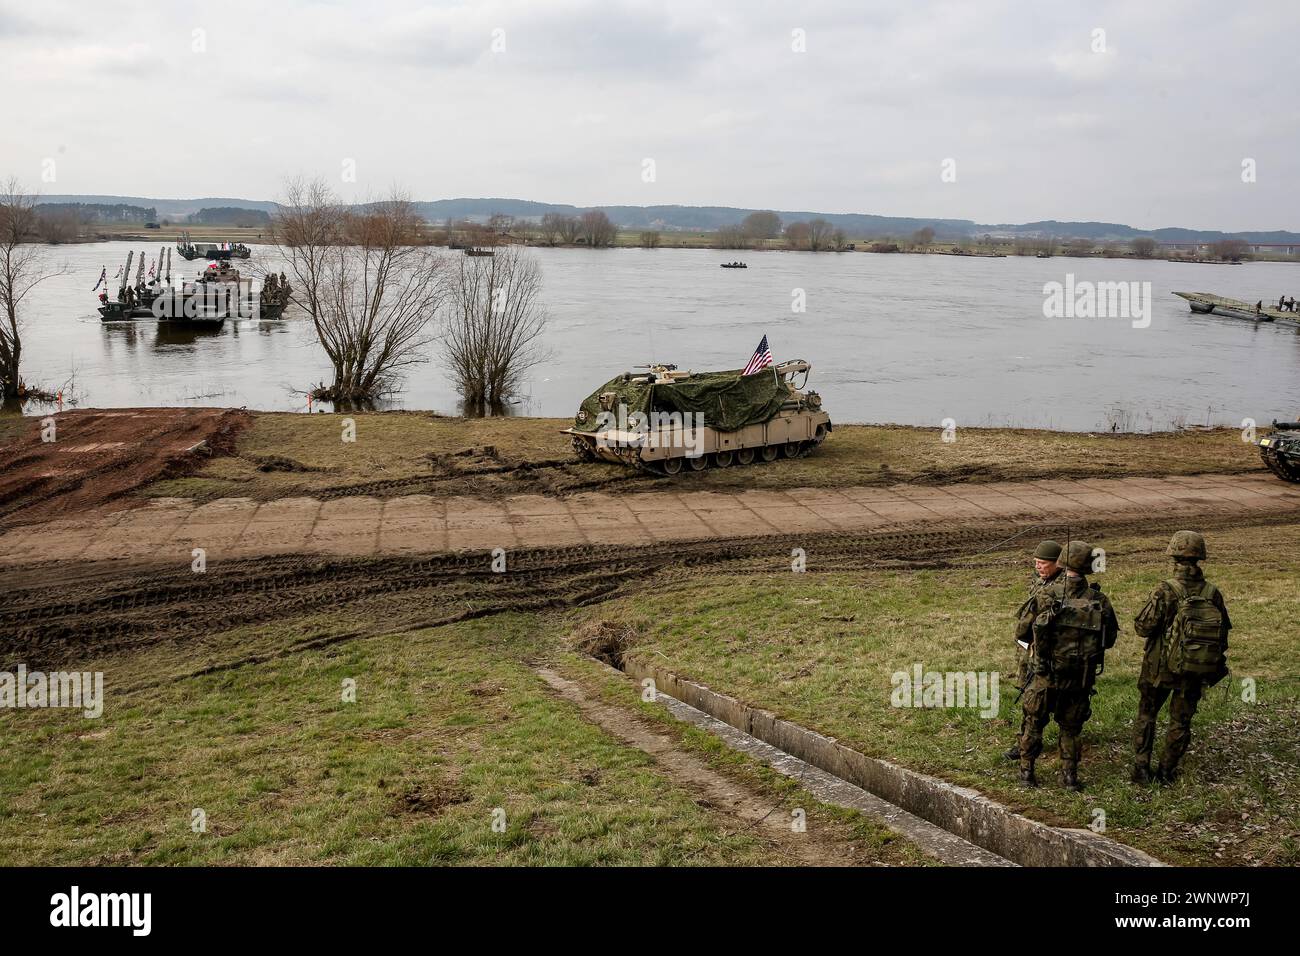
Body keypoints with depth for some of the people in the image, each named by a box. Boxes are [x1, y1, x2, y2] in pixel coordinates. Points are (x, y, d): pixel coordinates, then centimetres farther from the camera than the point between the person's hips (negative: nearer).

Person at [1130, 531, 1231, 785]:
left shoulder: (1166, 591, -20)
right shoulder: (1213, 593, -7)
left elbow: (1143, 627, -18)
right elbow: (1223, 632, 3)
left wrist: (1151, 608, 2)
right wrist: (1216, 664, 16)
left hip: (1161, 667, -3)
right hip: (1196, 671, 3)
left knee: (1146, 715, 16)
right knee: (1181, 721, 16)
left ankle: (1141, 768, 12)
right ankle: (1167, 772, 22)